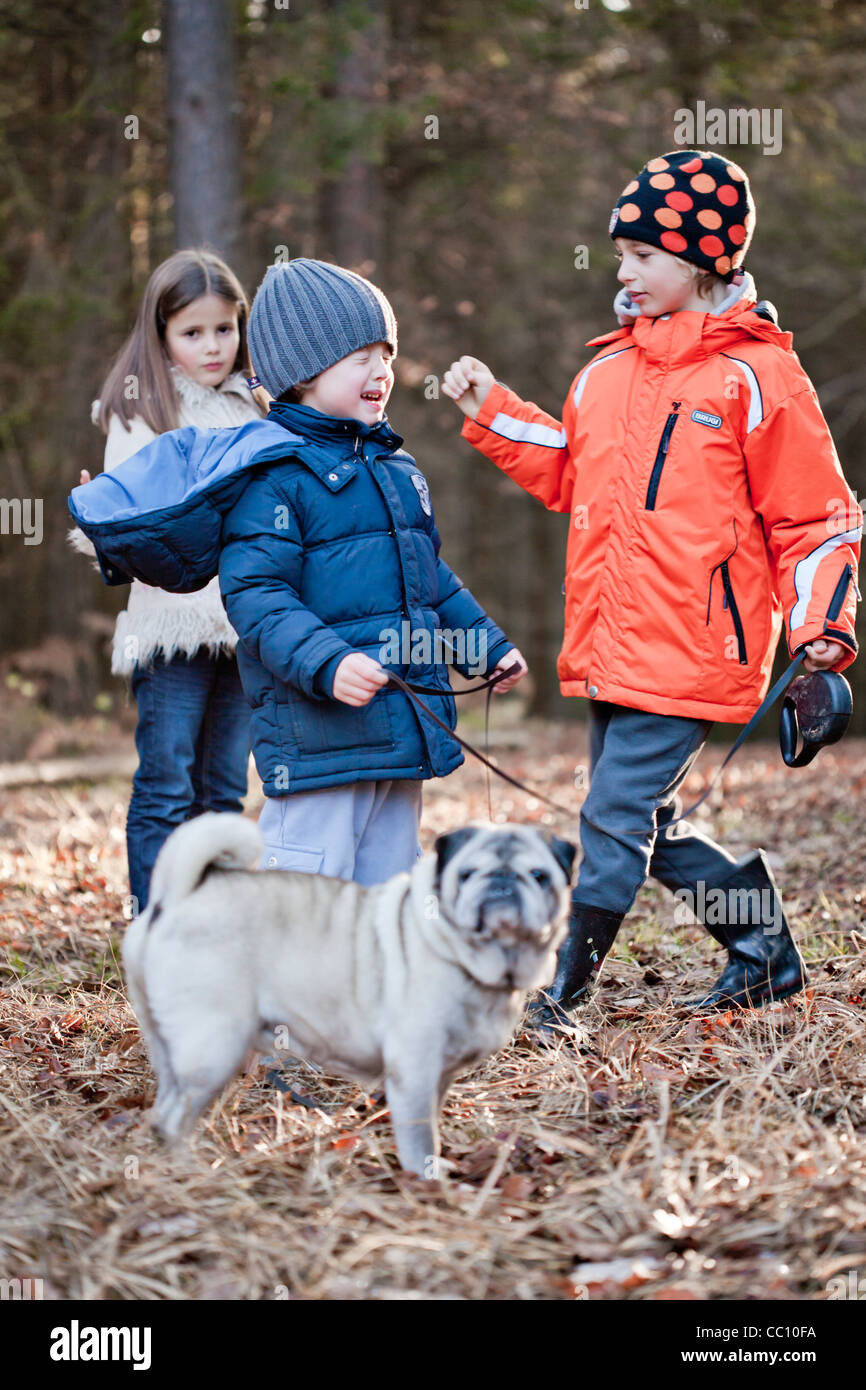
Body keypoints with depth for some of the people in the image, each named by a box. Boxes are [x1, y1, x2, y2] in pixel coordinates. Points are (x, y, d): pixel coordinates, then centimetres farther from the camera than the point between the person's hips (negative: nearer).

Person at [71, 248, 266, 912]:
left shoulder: (254, 408, 14)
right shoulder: (142, 411, -2)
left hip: (245, 623, 5)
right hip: (172, 620, -5)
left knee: (223, 793, 9)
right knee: (165, 791, -5)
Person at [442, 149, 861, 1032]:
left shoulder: (755, 376, -6)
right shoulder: (607, 371, 13)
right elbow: (566, 474, 27)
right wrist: (490, 412, 19)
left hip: (690, 651, -8)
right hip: (611, 650, 8)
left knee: (616, 816, -9)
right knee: (643, 827, 12)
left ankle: (559, 997, -2)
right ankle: (764, 951, 29)